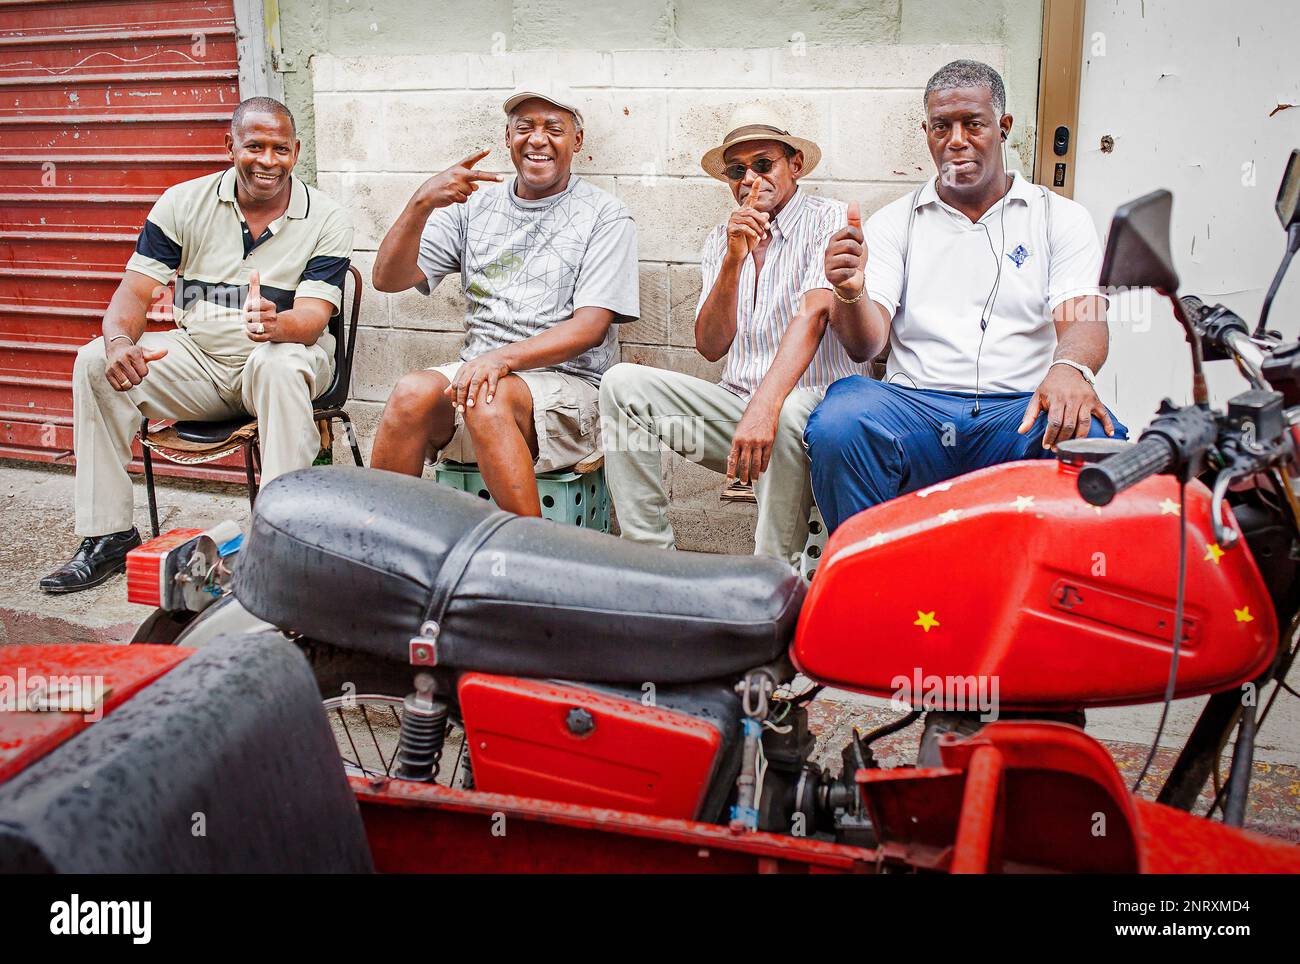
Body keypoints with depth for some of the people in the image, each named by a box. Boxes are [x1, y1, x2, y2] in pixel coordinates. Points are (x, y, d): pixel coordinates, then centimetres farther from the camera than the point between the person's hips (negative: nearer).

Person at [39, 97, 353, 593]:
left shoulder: (326, 221, -6)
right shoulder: (184, 203, 1)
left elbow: (312, 318, -17)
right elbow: (135, 291, -4)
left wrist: (275, 324, -43)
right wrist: (119, 340, -28)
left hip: (280, 355, -3)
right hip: (198, 357, 3)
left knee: (281, 363, -38)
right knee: (96, 362, -18)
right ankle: (108, 535, -11)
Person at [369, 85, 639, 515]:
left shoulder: (605, 216, 4)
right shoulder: (474, 204, 15)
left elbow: (591, 327, -8)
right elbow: (388, 279, 7)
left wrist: (503, 357, -22)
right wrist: (422, 204, -10)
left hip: (567, 384, -3)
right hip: (477, 372, 3)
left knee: (490, 399, -35)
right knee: (413, 392, -29)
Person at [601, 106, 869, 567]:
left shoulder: (828, 219, -4)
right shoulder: (722, 239, 13)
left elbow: (813, 314, -21)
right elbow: (710, 347, 3)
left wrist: (764, 406, -36)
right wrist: (734, 259, -11)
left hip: (813, 402, -5)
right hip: (735, 403, 5)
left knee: (786, 415, -39)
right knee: (623, 382, -11)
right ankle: (649, 552, -11)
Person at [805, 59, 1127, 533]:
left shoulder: (1061, 217, 15)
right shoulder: (893, 222, 16)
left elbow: (1084, 321, -1)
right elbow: (866, 344, 5)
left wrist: (1069, 369, -27)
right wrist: (852, 293, -20)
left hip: (1019, 410, 0)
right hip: (915, 406, 1)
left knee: (1091, 439, -34)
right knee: (837, 425, -31)